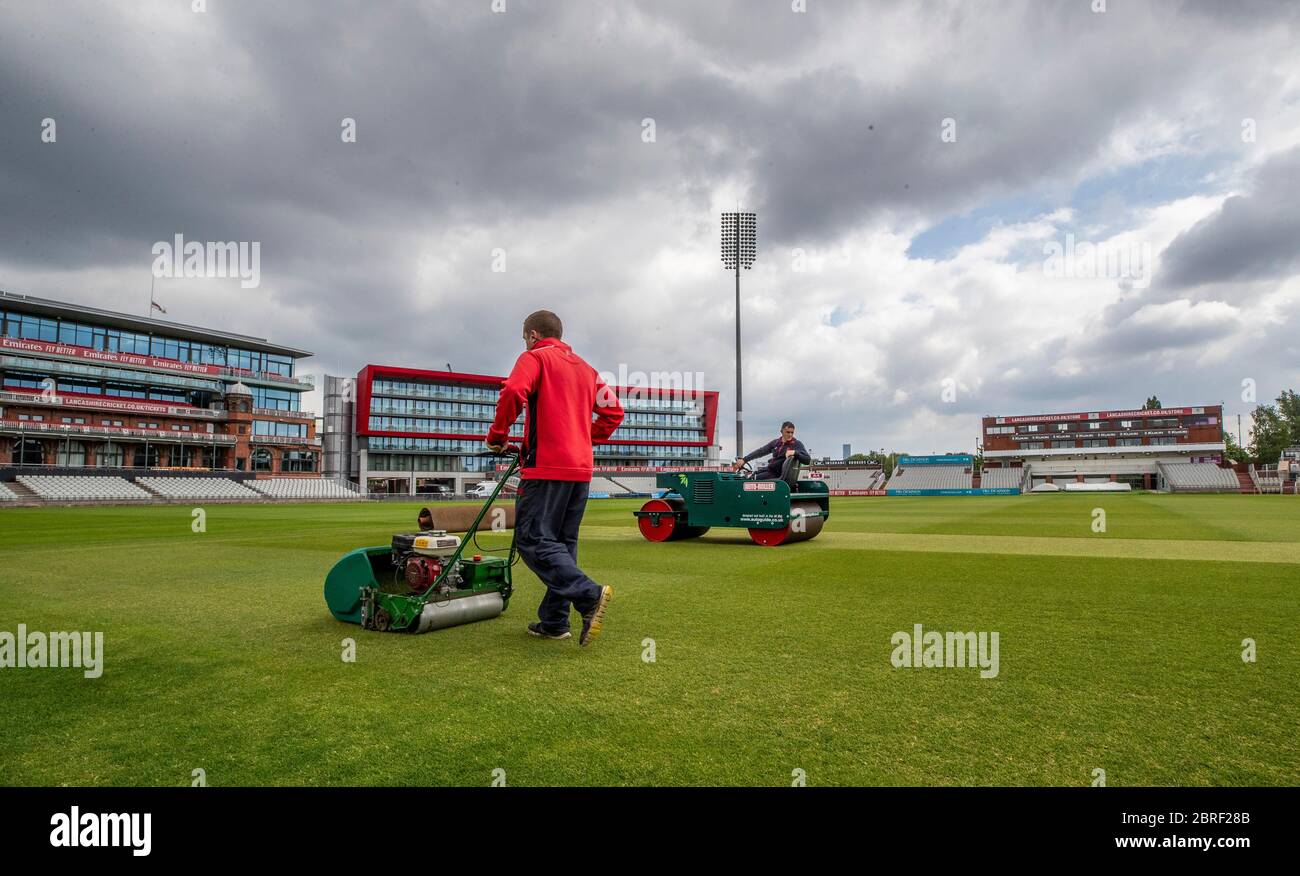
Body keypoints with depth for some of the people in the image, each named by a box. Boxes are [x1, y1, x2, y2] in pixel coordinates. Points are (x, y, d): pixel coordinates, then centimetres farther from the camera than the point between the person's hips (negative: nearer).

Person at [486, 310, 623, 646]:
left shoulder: (535, 357, 1)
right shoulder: (585, 368, 22)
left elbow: (514, 392, -18)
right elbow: (613, 411, 21)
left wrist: (497, 435, -6)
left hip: (547, 467, -7)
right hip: (581, 469, 8)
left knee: (534, 540, -7)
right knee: (562, 543, 11)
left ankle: (589, 595, -22)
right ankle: (553, 621, 14)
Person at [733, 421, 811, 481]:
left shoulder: (797, 444, -7)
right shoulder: (776, 442, 10)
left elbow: (808, 460, -16)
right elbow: (760, 452, 10)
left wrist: (795, 452, -33)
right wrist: (744, 460, 3)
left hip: (778, 475, -7)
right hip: (769, 469, 7)